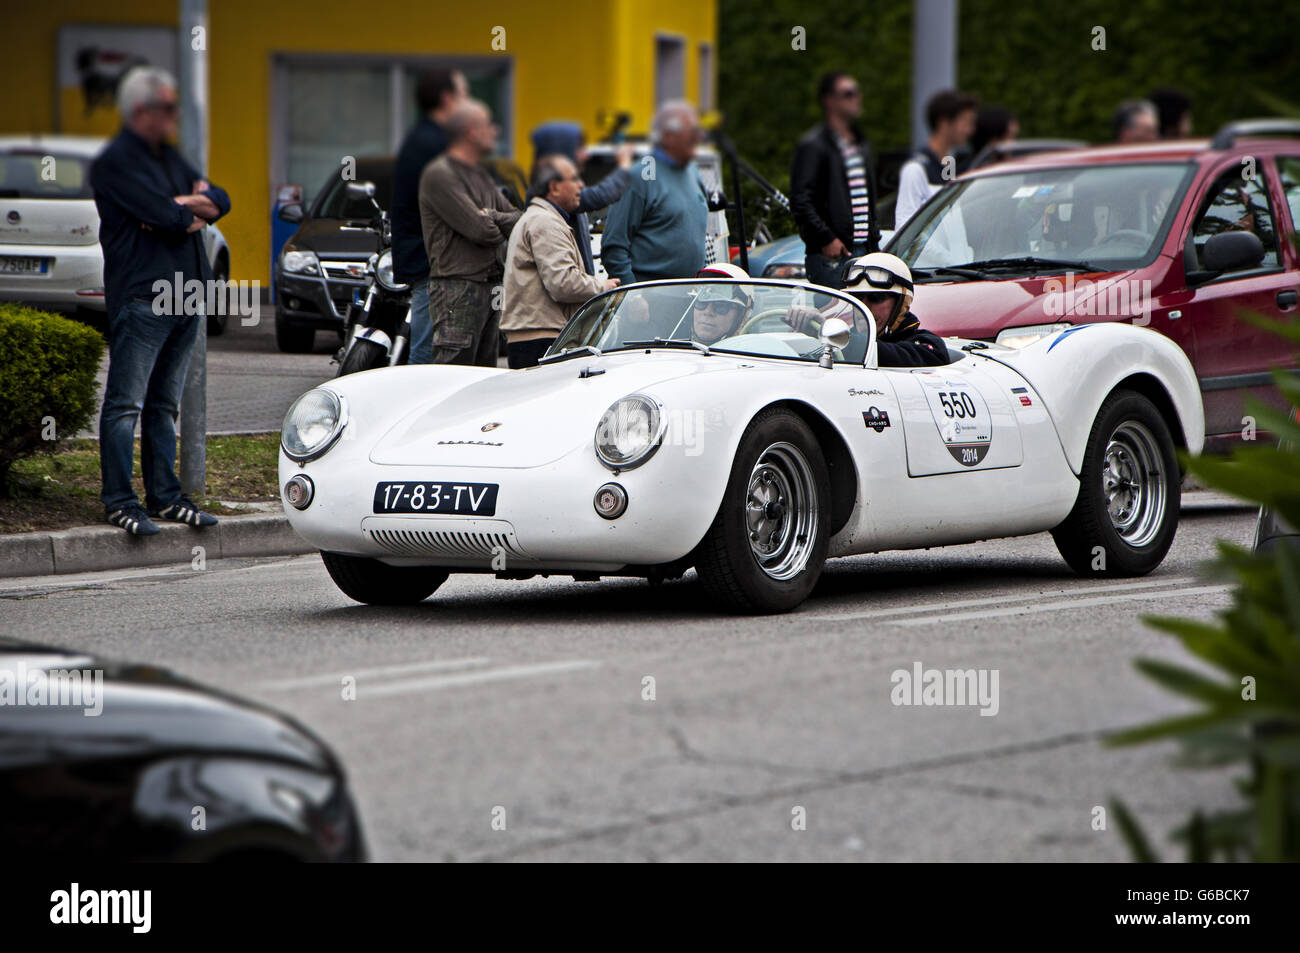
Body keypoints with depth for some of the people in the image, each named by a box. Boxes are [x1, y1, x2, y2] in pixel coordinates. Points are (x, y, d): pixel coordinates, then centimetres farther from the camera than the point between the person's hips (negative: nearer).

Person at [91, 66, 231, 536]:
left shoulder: (169, 157, 21)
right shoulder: (115, 161, -8)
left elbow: (219, 199, 14)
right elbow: (167, 217, -18)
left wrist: (186, 207, -6)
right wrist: (192, 209, 3)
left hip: (186, 298, 9)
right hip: (142, 298, -9)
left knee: (164, 405, 12)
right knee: (126, 404, -7)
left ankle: (165, 497, 15)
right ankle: (119, 501, -7)